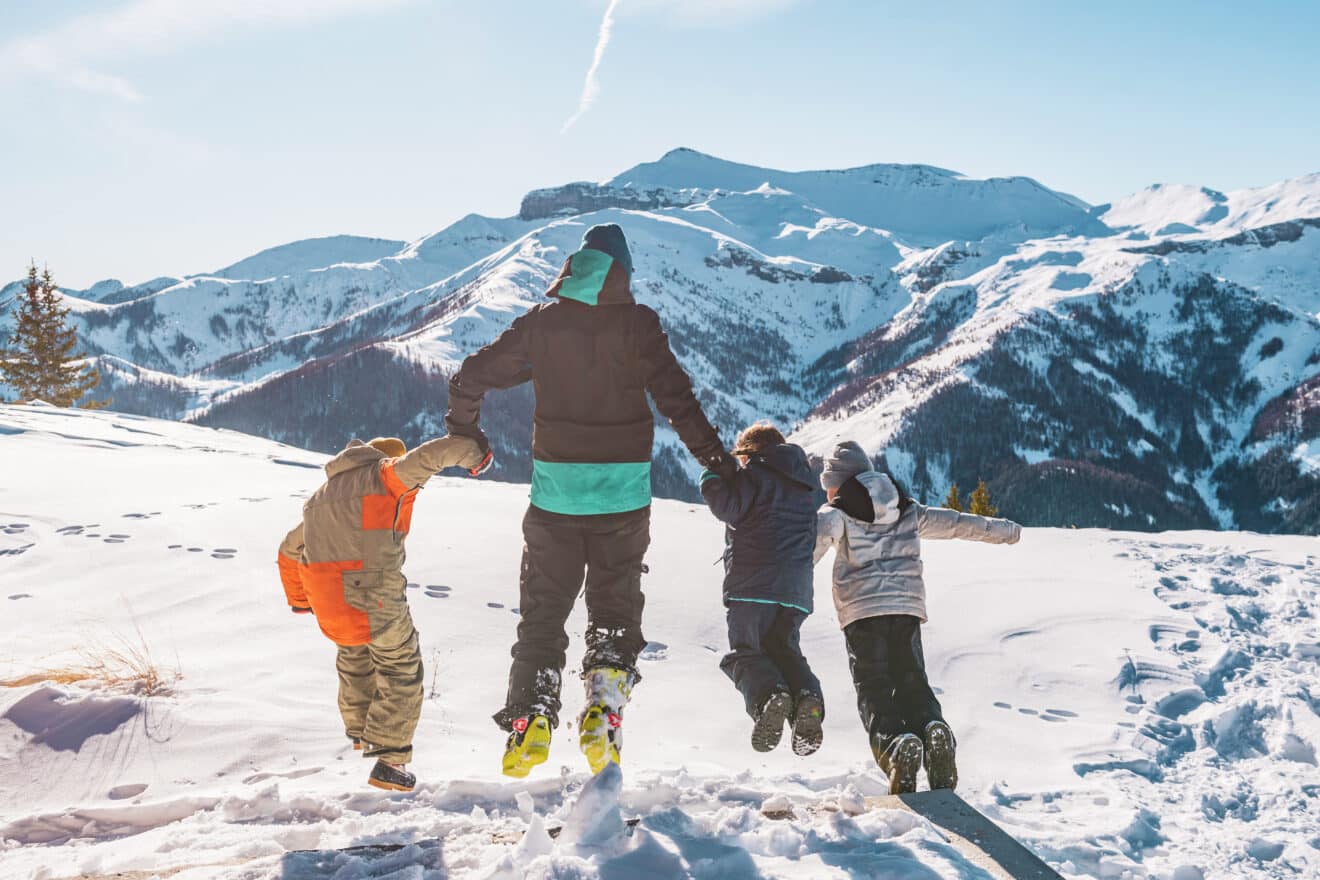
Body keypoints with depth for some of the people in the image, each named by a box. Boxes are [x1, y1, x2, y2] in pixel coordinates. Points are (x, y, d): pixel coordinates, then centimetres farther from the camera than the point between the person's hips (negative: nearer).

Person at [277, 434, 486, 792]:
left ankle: (360, 729, 50)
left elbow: (289, 551, 35)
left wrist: (299, 600, 48)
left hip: (324, 595, 7)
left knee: (353, 653, 33)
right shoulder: (386, 474, 5)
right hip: (373, 594, -6)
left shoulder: (321, 497, 26)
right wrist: (473, 452, 7)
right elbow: (433, 454, -12)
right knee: (401, 668, 11)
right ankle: (388, 759, 10)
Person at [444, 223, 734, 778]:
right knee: (615, 606, 12)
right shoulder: (637, 324, -5)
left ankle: (531, 718, 4)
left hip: (554, 487, 1)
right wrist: (716, 458, 0)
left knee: (542, 610, 11)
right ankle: (605, 700, -4)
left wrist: (463, 432, 25)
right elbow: (675, 398, -9)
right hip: (623, 490, -1)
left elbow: (471, 378, 8)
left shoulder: (540, 322, 2)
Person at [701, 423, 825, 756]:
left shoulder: (755, 473, 2)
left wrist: (711, 480, 4)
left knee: (744, 651, 0)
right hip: (796, 587, 6)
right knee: (783, 648, 16)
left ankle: (767, 695, -31)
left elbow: (730, 508, -11)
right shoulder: (804, 484, 24)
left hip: (752, 583, -6)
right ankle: (807, 696, -14)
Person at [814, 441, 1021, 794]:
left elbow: (820, 535, -16)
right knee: (912, 682, 6)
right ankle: (933, 728, -24)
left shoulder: (837, 512, 7)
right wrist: (1002, 530, 43)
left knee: (873, 689, -6)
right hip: (908, 607, 4)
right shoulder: (908, 511, 22)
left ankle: (894, 743, -33)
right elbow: (955, 523, 30)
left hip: (862, 610, -4)